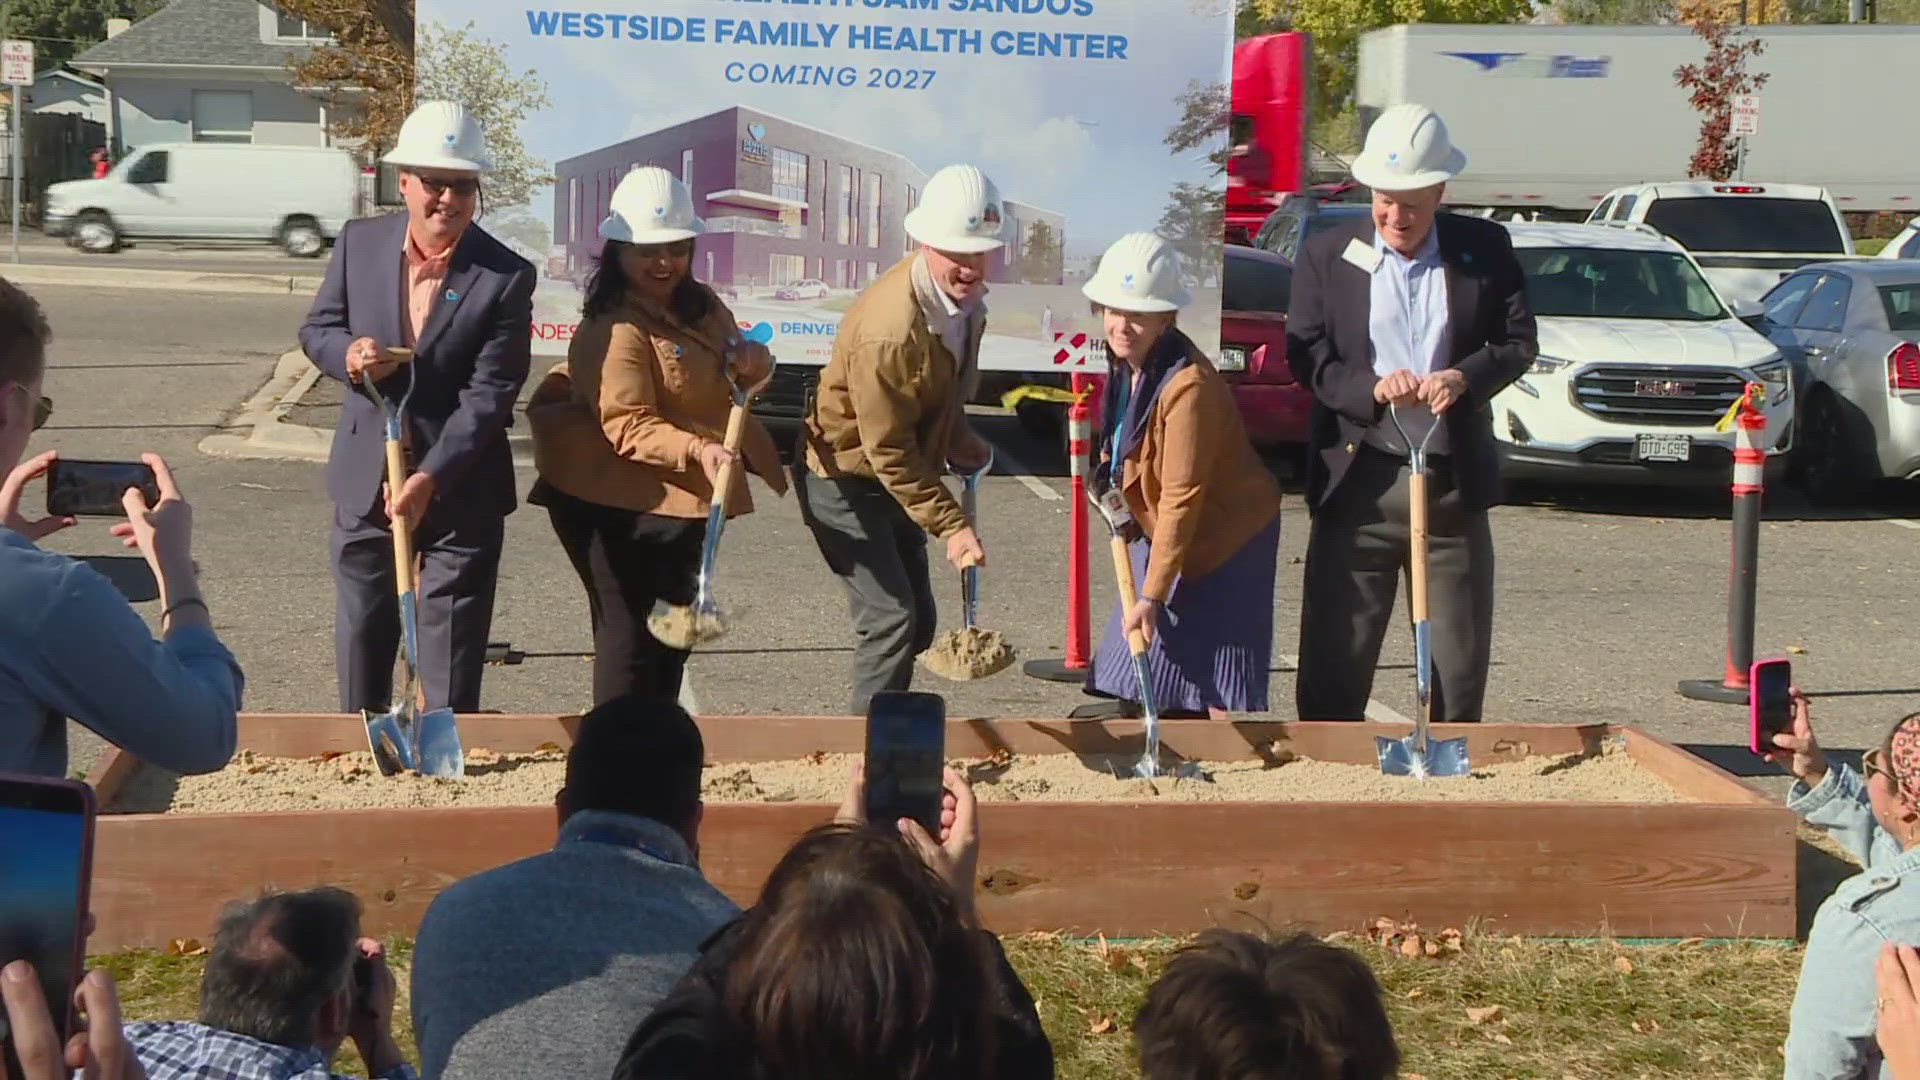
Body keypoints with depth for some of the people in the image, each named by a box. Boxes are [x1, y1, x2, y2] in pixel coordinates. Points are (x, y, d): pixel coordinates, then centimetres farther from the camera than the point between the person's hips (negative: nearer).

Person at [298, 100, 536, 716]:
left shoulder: (507, 278, -13)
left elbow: (488, 395, -16)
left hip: (460, 490, -3)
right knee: (360, 638, 18)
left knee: (452, 660, 4)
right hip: (365, 481, 3)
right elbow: (316, 329, 7)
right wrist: (348, 353, -18)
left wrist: (429, 479, -24)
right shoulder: (359, 244, -3)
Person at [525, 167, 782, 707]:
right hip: (621, 505, -9)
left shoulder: (702, 308, 8)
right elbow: (626, 426, -24)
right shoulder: (614, 329, -19)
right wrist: (697, 450, -38)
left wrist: (753, 362, -5)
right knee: (631, 638, -5)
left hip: (680, 500, 9)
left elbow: (732, 376, 19)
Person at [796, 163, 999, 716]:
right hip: (844, 480, -9)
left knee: (918, 622, 12)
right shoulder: (889, 331, -33)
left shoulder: (963, 297, -5)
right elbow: (888, 451, -27)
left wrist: (960, 444, 2)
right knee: (891, 619, -13)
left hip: (894, 480, 9)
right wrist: (951, 525, -25)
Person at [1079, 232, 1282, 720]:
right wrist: (1115, 484, 2)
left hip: (1225, 536, -9)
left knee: (1217, 686, -8)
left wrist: (1152, 596, -26)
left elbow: (1182, 497, -28)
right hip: (1166, 532, 9)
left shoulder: (1188, 385, -29)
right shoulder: (1128, 367, -1)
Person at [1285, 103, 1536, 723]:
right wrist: (1371, 388, -20)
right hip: (1358, 481, -1)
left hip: (1454, 482, 1)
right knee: (1335, 654, 2)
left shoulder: (1485, 249, 5)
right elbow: (1305, 354, -2)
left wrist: (1465, 376, -14)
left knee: (1459, 661, 8)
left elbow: (1519, 341, 6)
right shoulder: (1326, 257, 3)